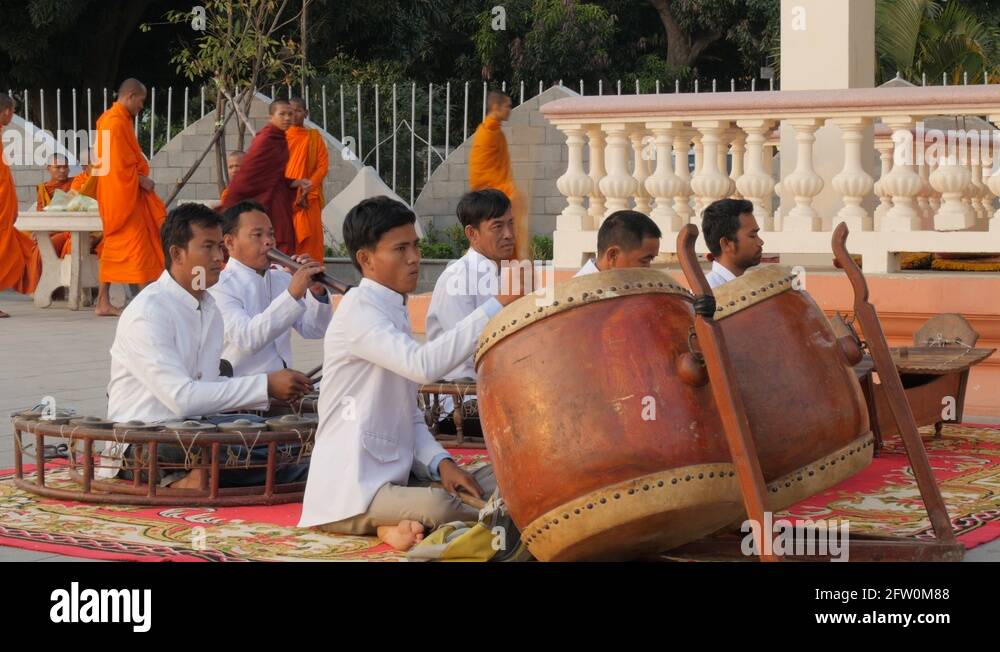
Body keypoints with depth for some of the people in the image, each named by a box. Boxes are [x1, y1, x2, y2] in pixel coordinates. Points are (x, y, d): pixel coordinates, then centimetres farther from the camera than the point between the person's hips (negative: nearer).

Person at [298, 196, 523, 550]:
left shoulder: (395, 311, 18)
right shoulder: (357, 309, -11)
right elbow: (423, 364, -30)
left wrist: (440, 463, -1)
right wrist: (495, 308, -29)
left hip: (395, 476, 10)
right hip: (351, 488, -10)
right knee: (437, 508, -36)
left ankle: (403, 526, -6)